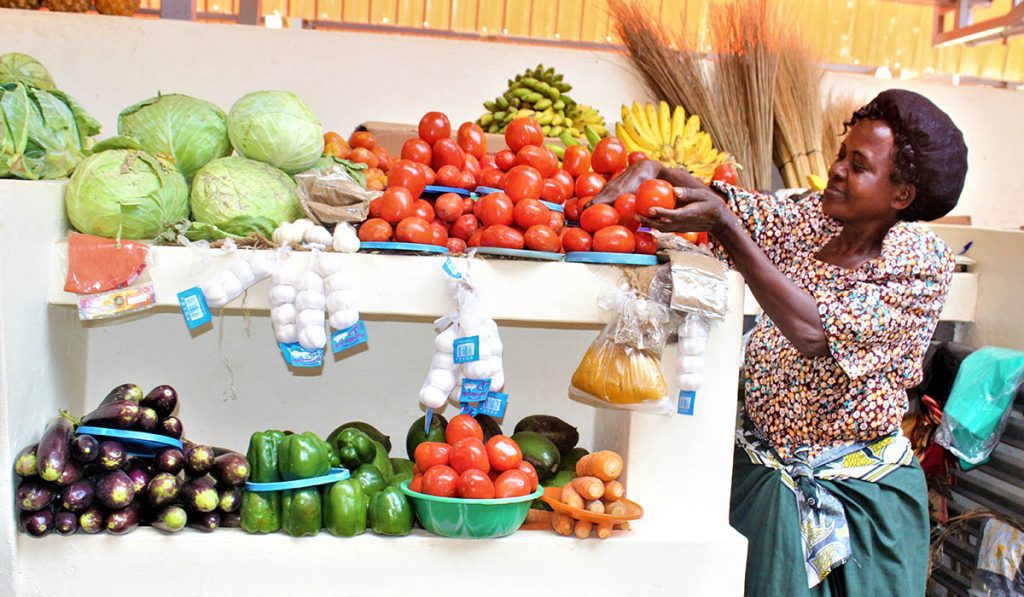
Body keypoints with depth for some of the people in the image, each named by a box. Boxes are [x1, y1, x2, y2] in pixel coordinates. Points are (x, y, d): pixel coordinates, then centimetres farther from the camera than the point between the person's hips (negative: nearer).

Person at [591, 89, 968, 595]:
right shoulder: (811, 219, -1)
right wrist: (649, 171, -20)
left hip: (859, 491, -4)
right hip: (764, 472, 4)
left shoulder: (924, 262, -16)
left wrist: (723, 223, -31)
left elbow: (813, 331, -29)